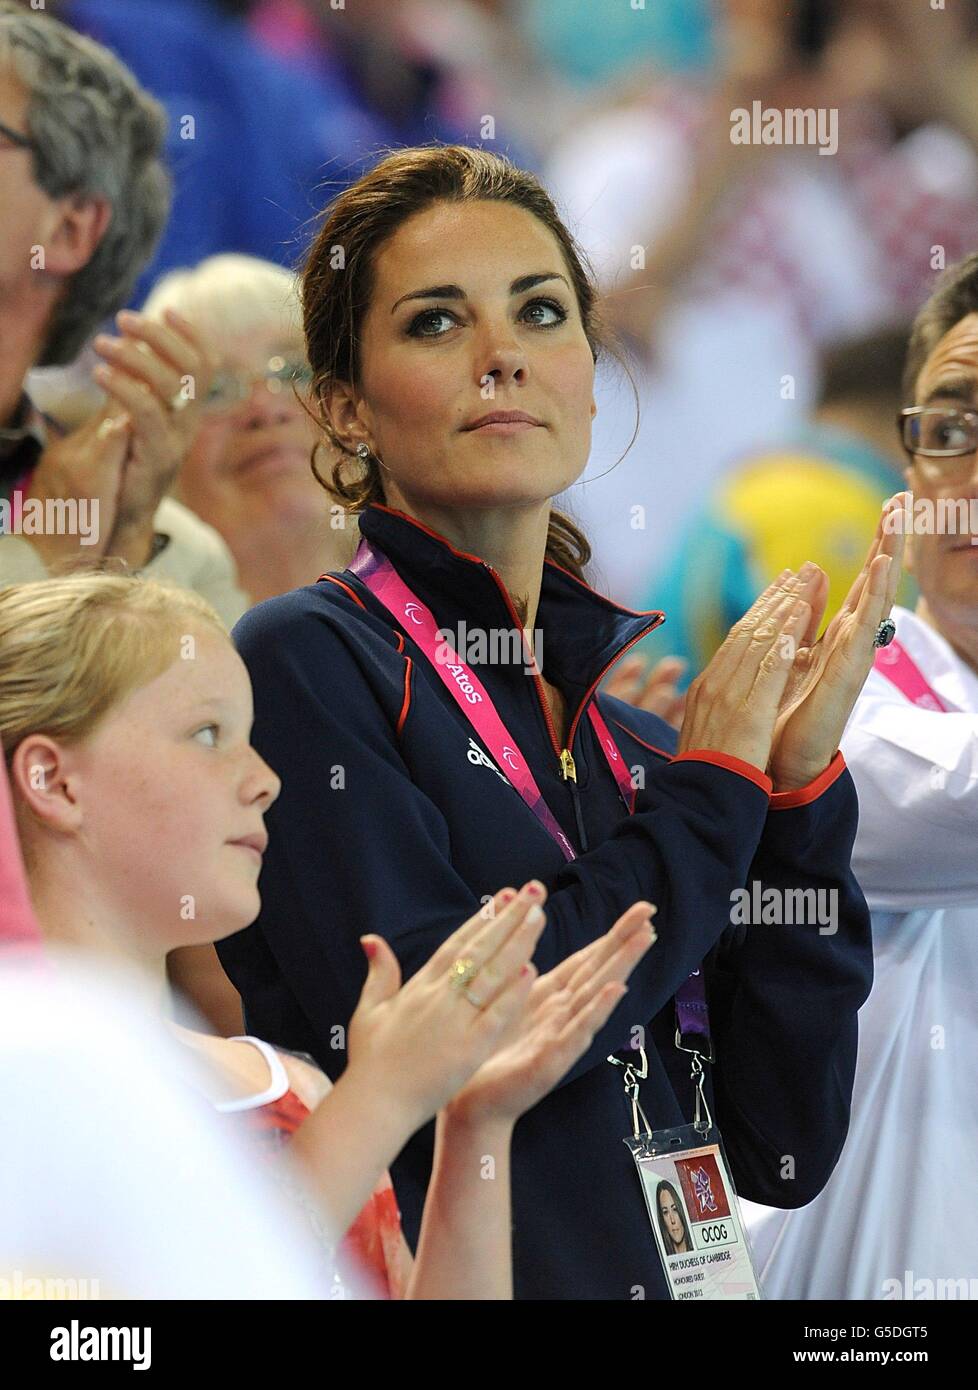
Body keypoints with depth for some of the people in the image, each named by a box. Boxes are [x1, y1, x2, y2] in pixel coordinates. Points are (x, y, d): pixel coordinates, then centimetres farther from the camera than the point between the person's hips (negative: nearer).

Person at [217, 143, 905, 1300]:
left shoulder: (639, 746, 9)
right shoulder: (307, 661, -6)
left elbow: (783, 1153, 3)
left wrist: (801, 789, -3)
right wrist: (716, 789, -7)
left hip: (661, 1281, 5)